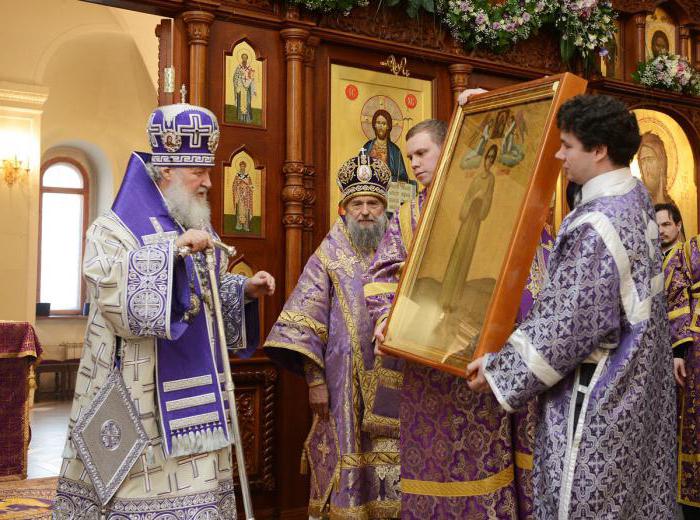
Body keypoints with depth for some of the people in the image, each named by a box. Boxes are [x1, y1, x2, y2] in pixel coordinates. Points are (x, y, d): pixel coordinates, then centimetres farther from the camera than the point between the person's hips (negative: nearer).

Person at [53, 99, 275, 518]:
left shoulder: (198, 229, 15)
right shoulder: (116, 229, -7)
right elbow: (113, 288, -25)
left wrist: (245, 290, 2)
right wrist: (172, 249, -29)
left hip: (194, 393, 7)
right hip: (143, 397, -7)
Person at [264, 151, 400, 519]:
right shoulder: (329, 257, 0)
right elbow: (306, 325, -3)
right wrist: (315, 381, -8)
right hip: (346, 386, -2)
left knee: (391, 463, 6)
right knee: (348, 470, 3)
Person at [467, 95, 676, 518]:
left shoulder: (596, 227, -25)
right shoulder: (635, 194, 3)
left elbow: (566, 324, -22)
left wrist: (500, 370, -9)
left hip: (598, 394, -9)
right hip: (637, 382, 9)